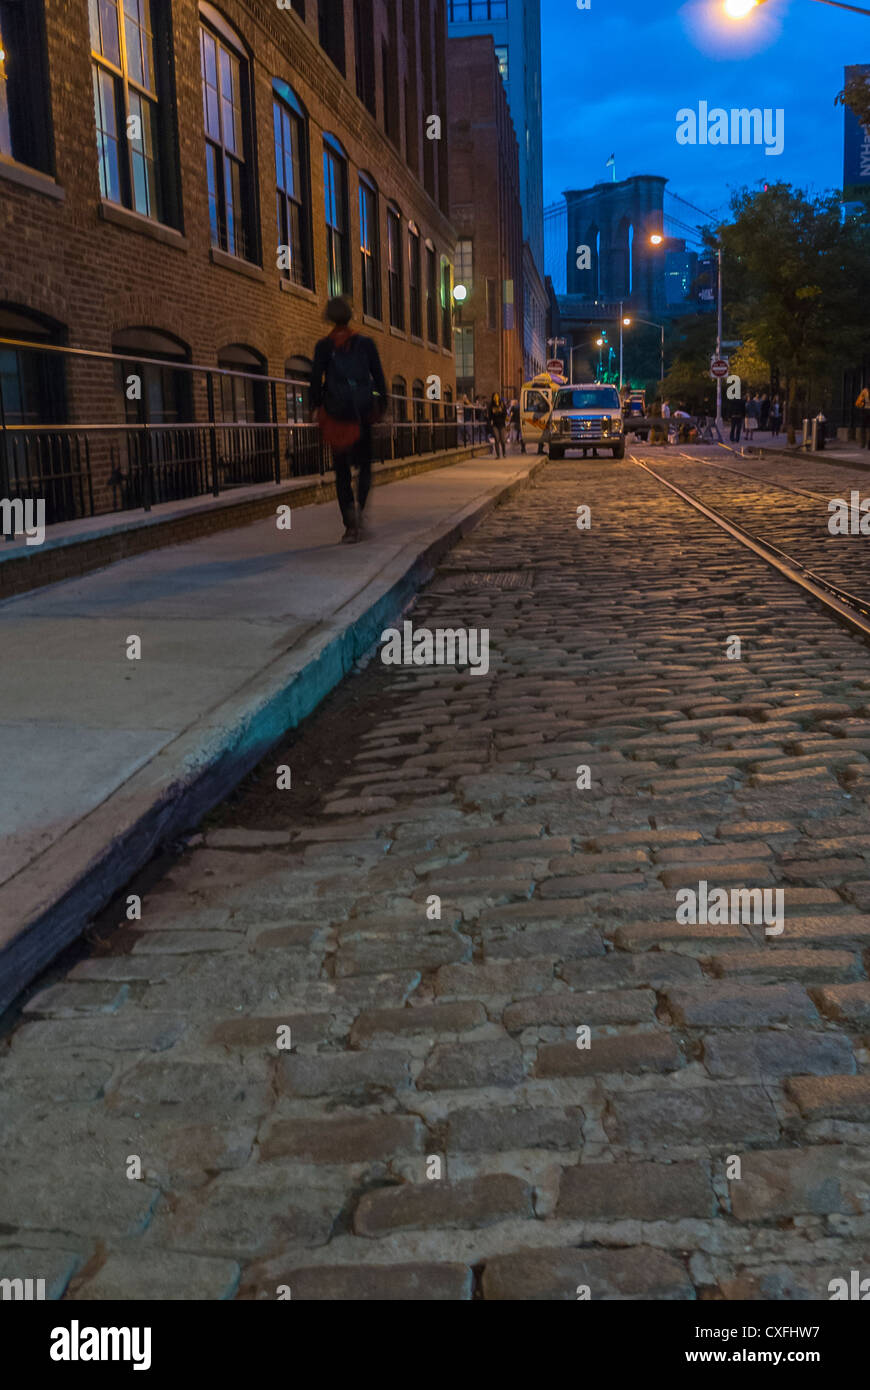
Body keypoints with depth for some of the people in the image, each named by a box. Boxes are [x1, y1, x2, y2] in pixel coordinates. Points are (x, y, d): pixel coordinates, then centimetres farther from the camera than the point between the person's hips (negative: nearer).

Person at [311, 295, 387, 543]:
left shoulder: (324, 346, 0)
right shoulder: (365, 343, 3)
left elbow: (316, 379, -3)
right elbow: (378, 376, 3)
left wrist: (316, 407, 5)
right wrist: (382, 405, 9)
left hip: (336, 412, 0)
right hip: (362, 411, 1)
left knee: (341, 469, 5)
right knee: (364, 463, 12)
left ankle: (350, 525, -5)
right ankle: (359, 506, -13)